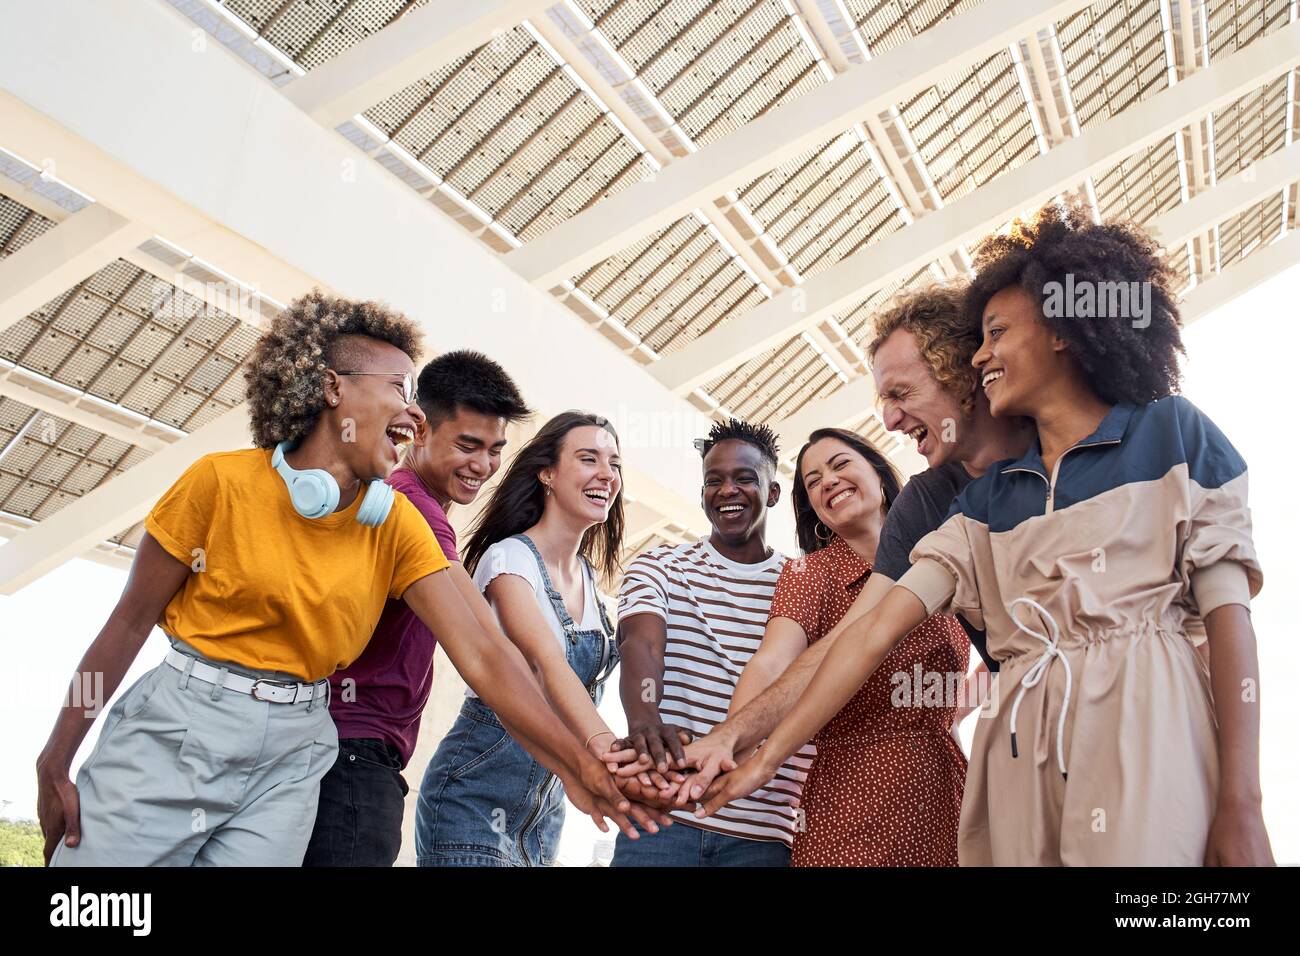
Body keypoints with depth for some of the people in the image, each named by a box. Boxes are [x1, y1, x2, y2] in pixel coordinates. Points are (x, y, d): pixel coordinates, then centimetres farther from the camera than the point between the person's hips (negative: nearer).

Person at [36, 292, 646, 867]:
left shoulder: (396, 525, -5)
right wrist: (55, 763, -1)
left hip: (292, 752, 2)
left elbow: (481, 652, -12)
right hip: (174, 726, -2)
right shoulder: (223, 480, -12)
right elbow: (130, 624, -3)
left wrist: (574, 765, -20)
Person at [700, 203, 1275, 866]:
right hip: (1019, 751, 3)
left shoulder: (1171, 432, 6)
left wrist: (1241, 805, -9)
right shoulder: (989, 495, 13)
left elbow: (1230, 613, 0)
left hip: (1143, 730, -3)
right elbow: (878, 629, 5)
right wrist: (767, 755, -1)